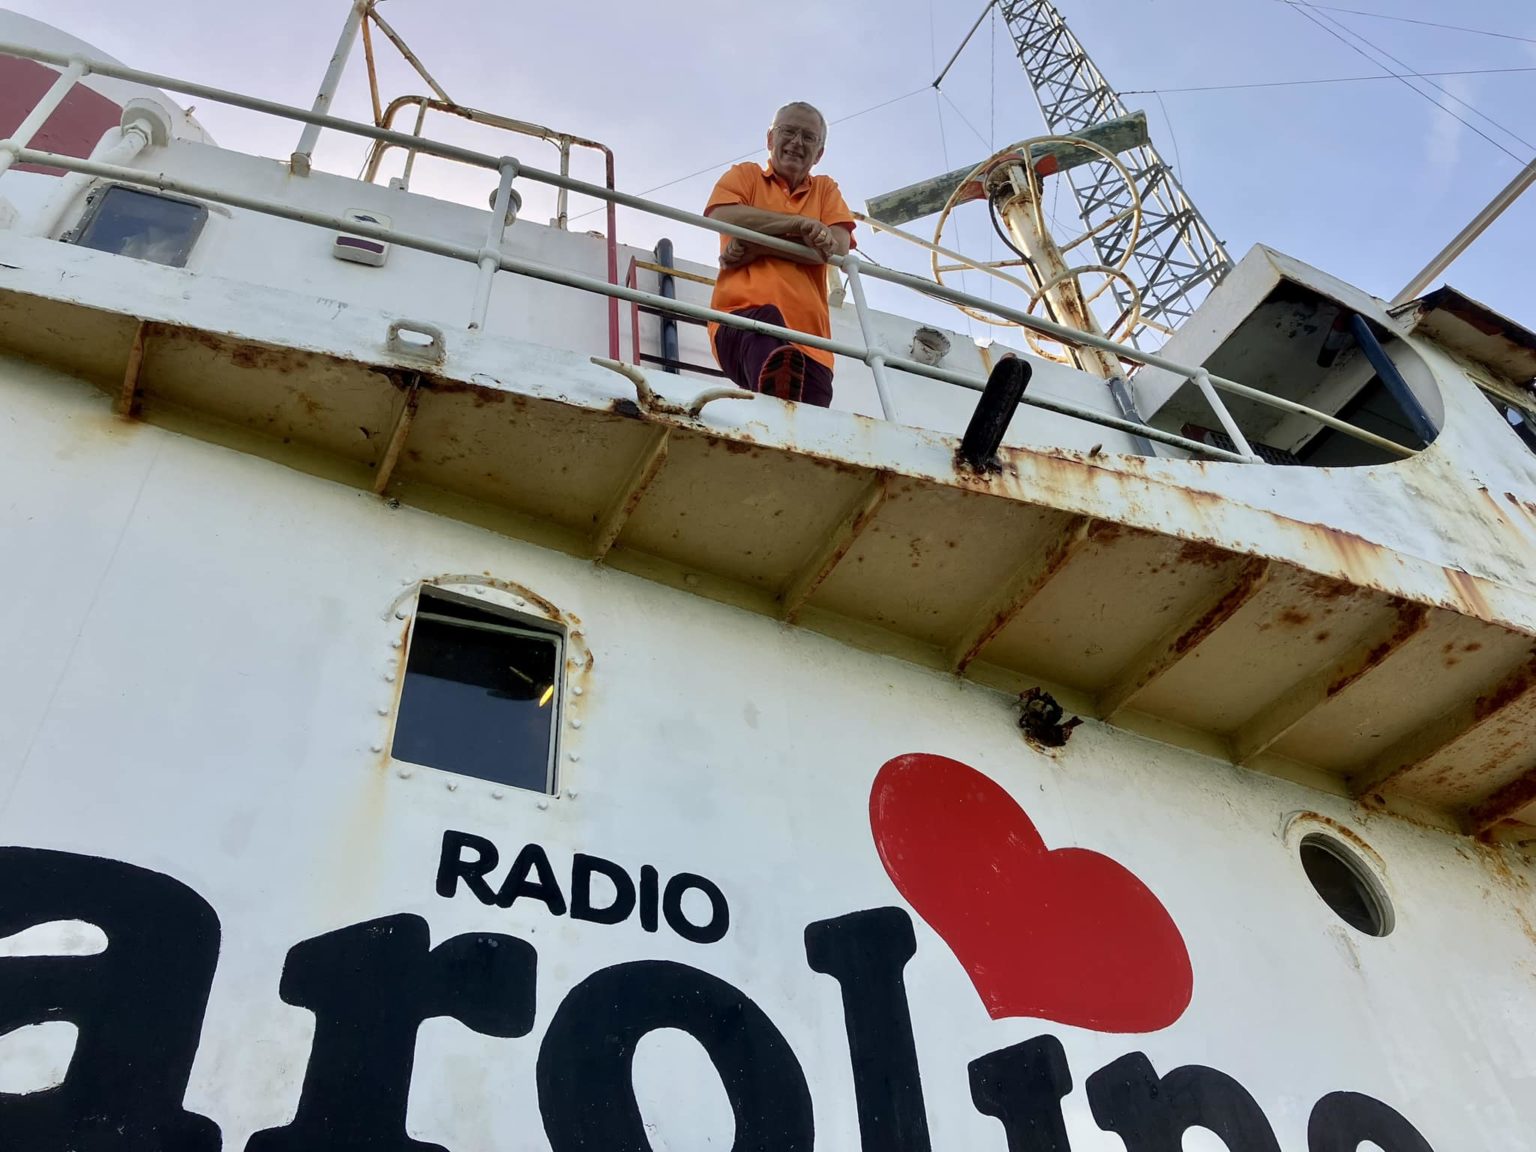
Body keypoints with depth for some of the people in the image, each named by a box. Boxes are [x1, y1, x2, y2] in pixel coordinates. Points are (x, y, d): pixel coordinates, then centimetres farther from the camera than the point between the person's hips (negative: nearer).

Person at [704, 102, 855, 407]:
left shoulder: (826, 189, 27)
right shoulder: (744, 175, 23)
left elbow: (838, 248, 5)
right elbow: (723, 216, -2)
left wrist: (755, 246, -4)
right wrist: (800, 223, -5)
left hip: (808, 334, 4)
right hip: (743, 312, -4)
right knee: (767, 324, -39)